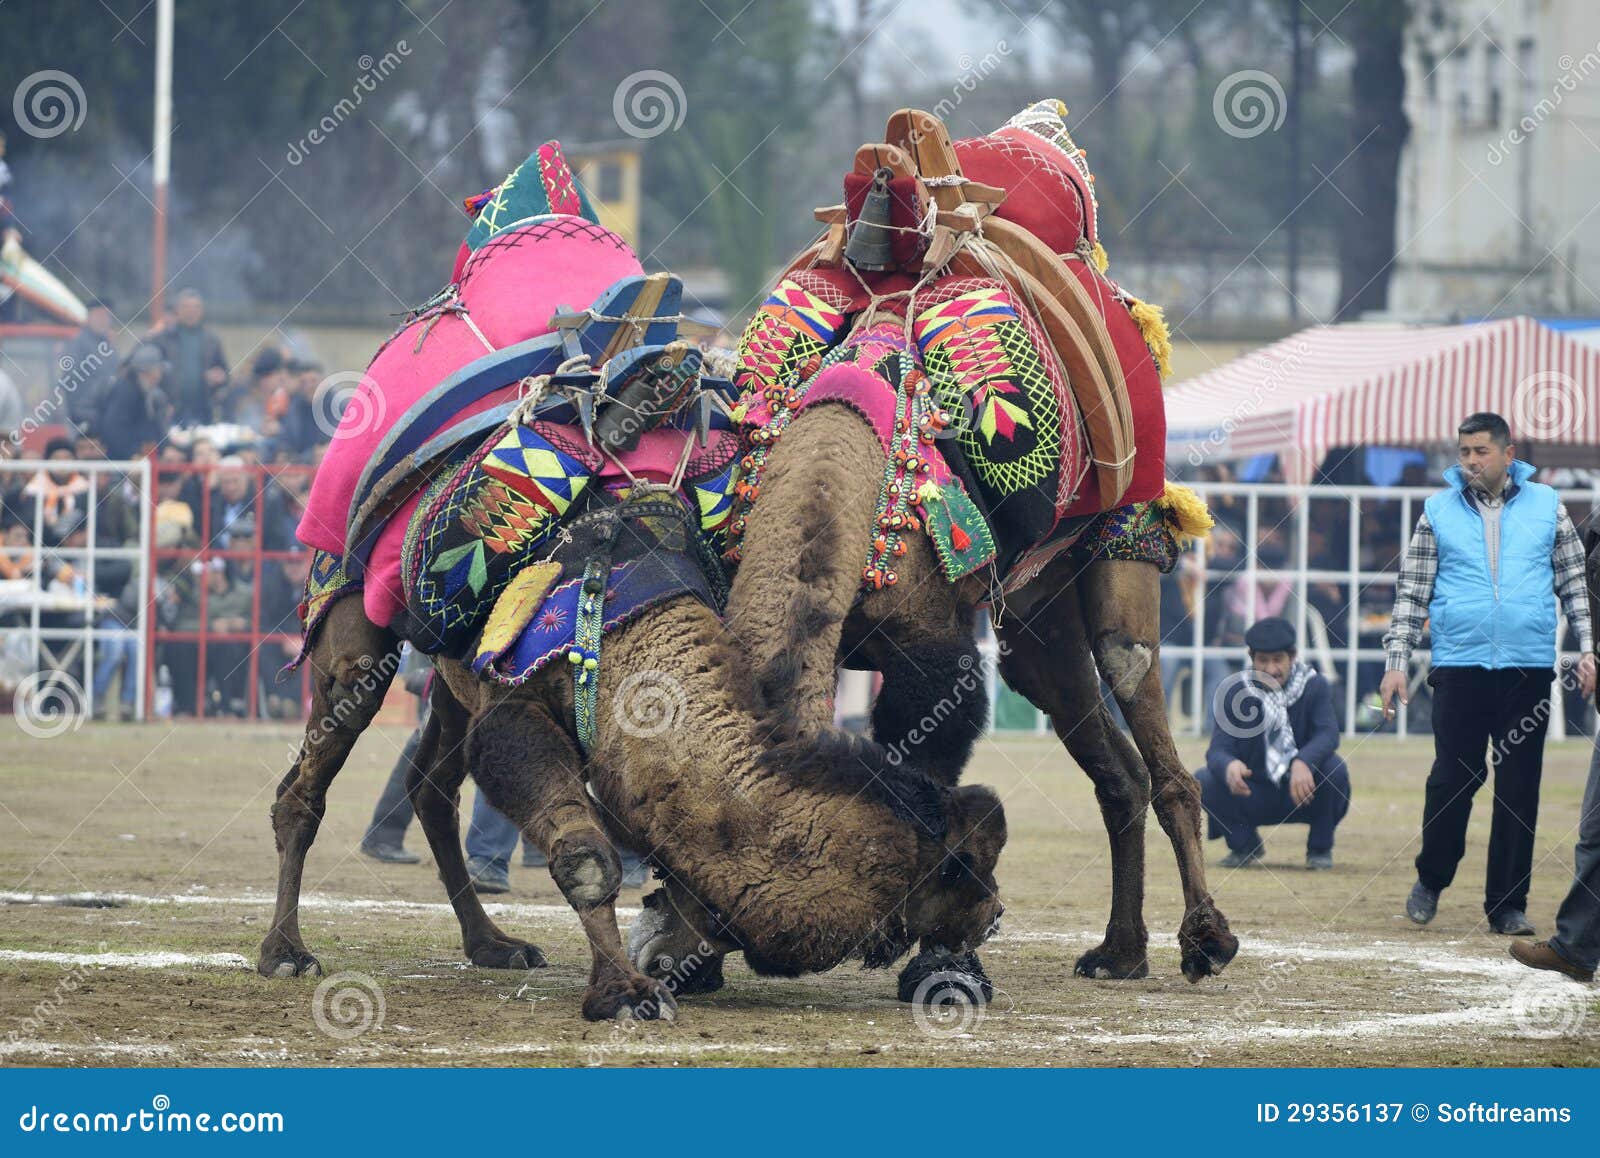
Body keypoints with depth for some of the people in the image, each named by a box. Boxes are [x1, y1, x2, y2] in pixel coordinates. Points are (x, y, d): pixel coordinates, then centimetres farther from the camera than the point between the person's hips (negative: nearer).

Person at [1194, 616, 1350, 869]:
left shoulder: (1314, 686, -11)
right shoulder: (1236, 694, -8)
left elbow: (1328, 734, -26)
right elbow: (1217, 751, -17)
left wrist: (1303, 762, -48)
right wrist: (1229, 766, -43)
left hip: (1302, 792, -2)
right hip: (1254, 797, 2)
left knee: (1333, 768, -31)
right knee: (1203, 782, -22)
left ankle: (1320, 848, -5)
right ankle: (1245, 845, 7)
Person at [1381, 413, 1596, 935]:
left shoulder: (1545, 506, 6)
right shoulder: (1438, 512, 5)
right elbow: (1411, 593, 7)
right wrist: (1395, 661, 0)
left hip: (1529, 668, 1)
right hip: (1459, 666, -1)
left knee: (1520, 788, 2)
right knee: (1452, 778, -2)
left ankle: (1508, 905, 9)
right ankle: (1431, 879, 20)